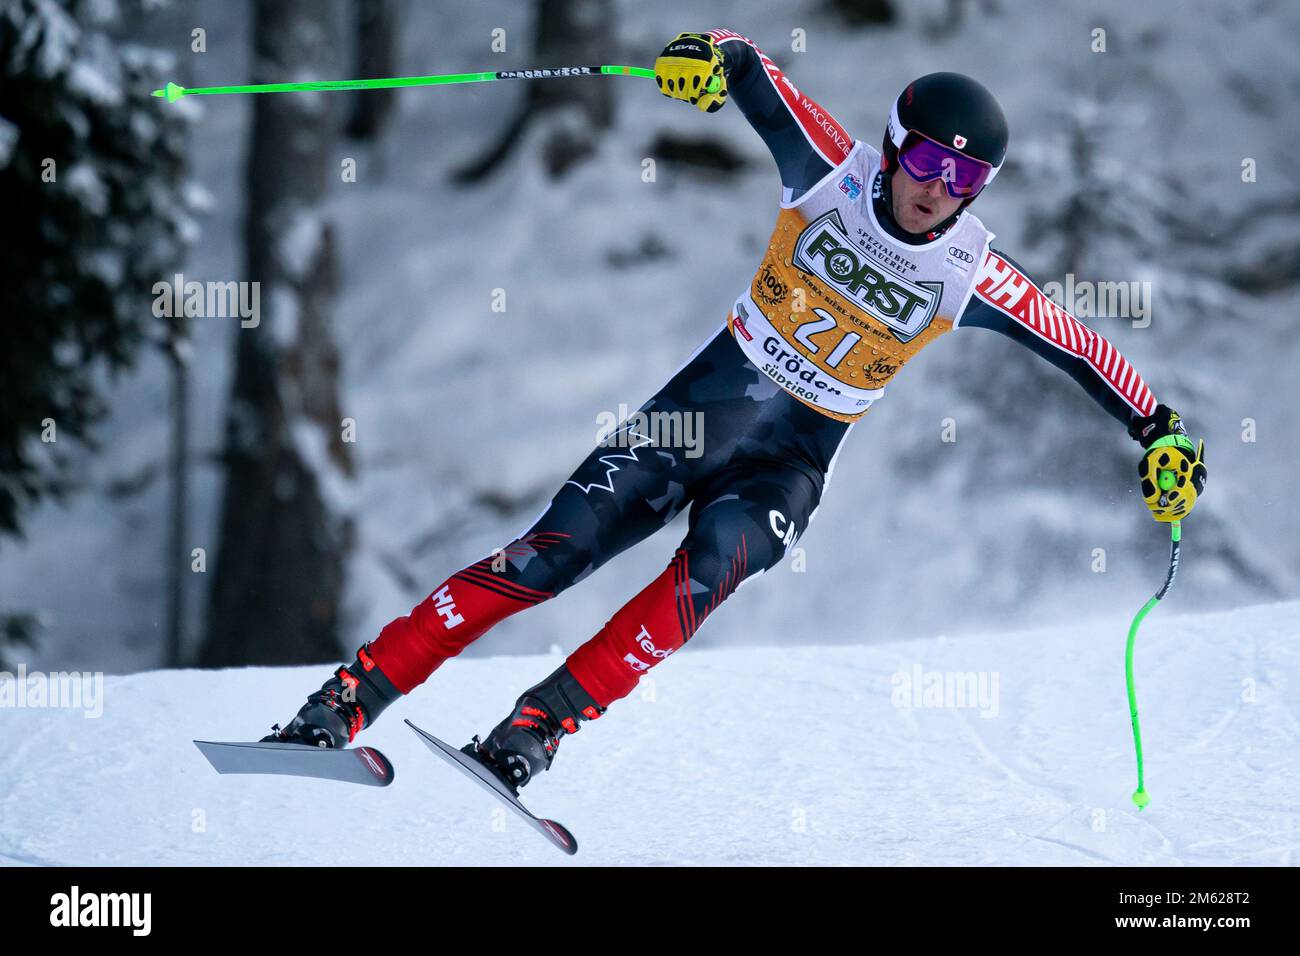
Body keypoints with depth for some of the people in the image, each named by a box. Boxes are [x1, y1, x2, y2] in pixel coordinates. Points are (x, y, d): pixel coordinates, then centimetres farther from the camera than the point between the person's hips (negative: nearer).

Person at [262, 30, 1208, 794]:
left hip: (793, 460, 0)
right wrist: (718, 56, -26)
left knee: (711, 568, -32)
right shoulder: (835, 173, -7)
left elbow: (1077, 345, 3)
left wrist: (1160, 432, 2)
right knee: (546, 556, -12)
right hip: (703, 402, 0)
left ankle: (537, 727, -33)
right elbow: (760, 80, -3)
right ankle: (344, 701, -10)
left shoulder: (969, 274, -7)